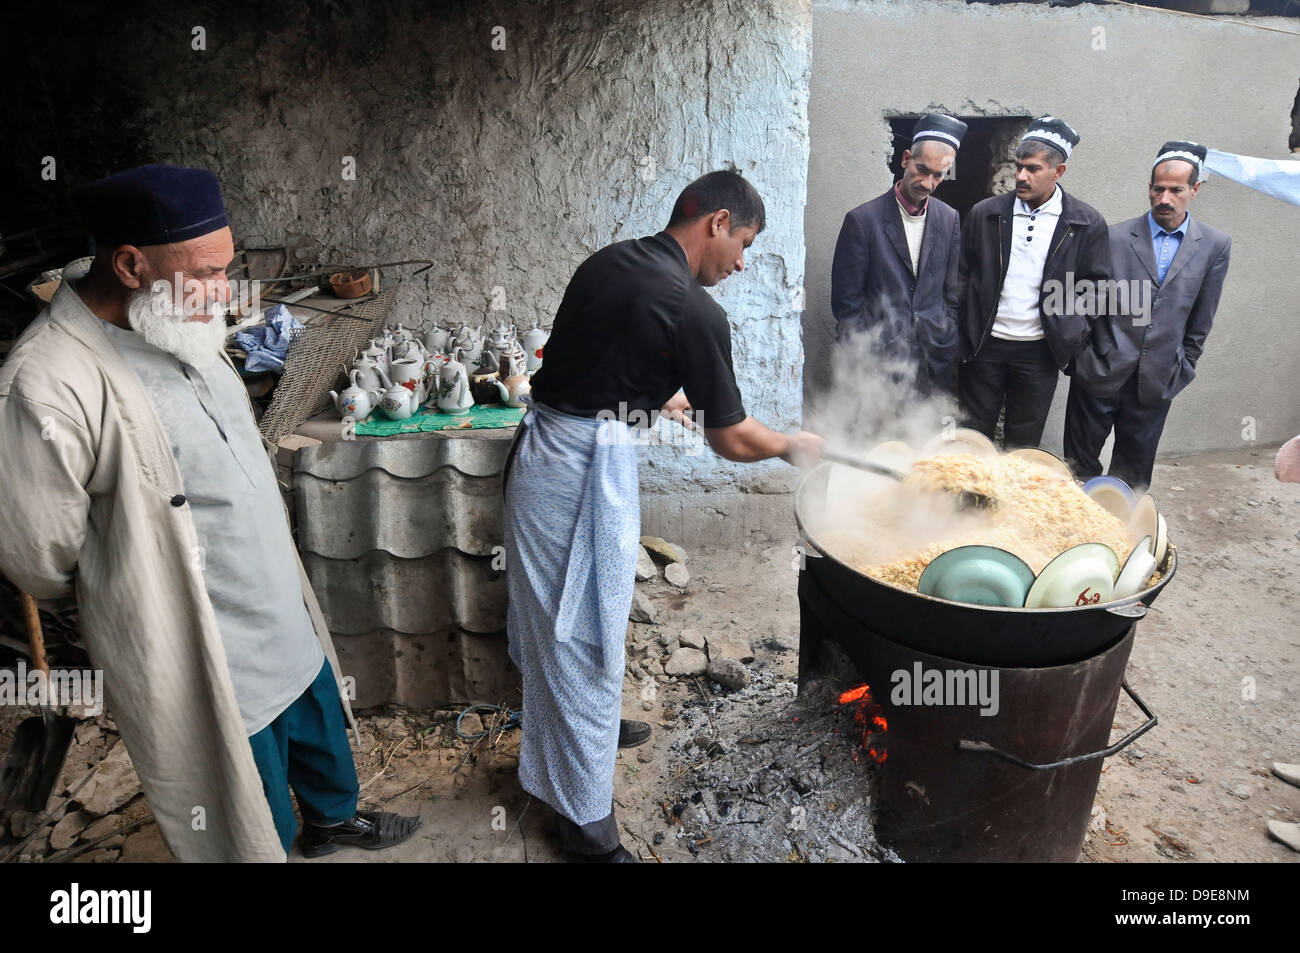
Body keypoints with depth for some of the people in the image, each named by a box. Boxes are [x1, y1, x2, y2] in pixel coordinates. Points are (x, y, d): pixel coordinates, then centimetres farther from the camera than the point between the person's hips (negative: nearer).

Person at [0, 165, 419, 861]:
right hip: (202, 662, -8)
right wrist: (119, 592, 1)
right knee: (254, 827, 14)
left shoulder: (180, 328, -3)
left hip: (283, 615, 8)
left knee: (319, 730, 31)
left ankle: (333, 817, 59)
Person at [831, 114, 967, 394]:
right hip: (880, 359, -3)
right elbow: (845, 301, -5)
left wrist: (948, 346, 8)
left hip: (935, 362, 4)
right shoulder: (862, 220, -6)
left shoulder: (949, 220, 8)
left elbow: (953, 293, 14)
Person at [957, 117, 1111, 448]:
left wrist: (1073, 335, -6)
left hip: (1040, 351, 0)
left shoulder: (1086, 222, 0)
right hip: (984, 346, 1)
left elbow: (1094, 284, 5)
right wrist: (961, 335, -2)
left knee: (1023, 448, 11)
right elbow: (963, 276, 4)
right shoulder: (985, 214, 1)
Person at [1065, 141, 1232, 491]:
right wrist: (1084, 360, 0)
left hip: (1157, 383, 2)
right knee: (1080, 464, 6)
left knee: (1133, 474, 10)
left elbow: (1200, 323, 7)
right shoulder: (1114, 237, -3)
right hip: (1100, 375, -1)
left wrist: (1181, 372, 8)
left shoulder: (1215, 245, 3)